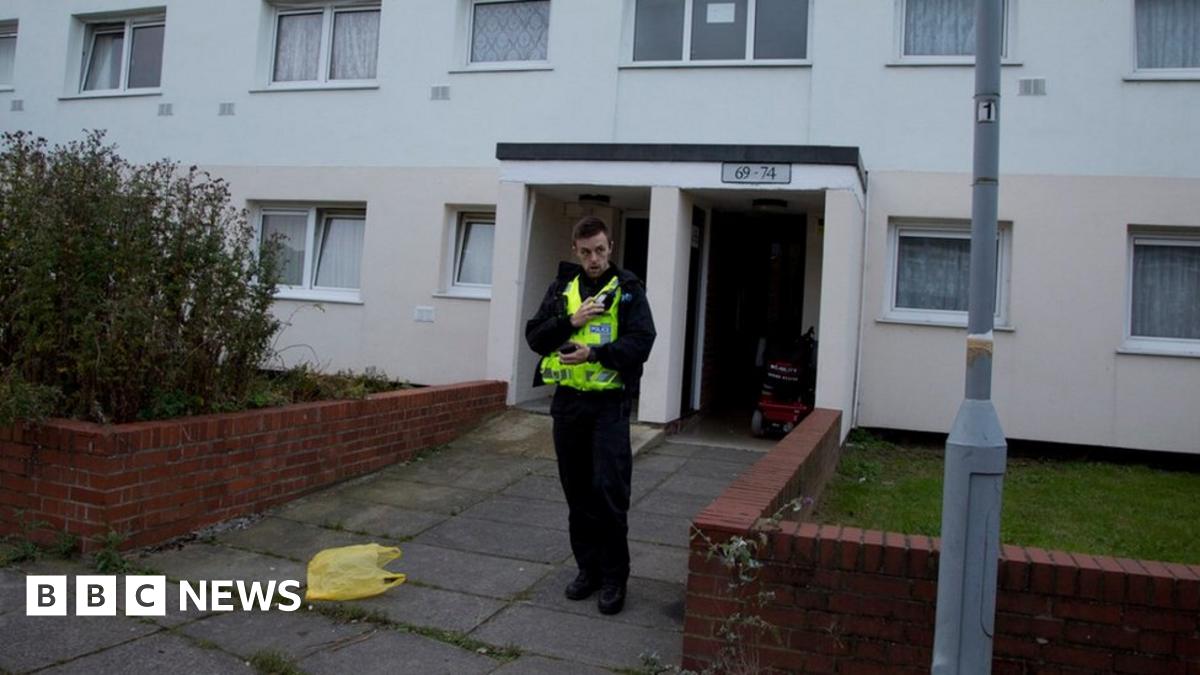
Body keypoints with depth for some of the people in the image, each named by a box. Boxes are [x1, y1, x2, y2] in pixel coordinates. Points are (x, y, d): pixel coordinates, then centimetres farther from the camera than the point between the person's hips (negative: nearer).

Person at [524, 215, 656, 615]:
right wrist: (570, 321, -10)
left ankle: (615, 577, 6)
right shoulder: (562, 289, 11)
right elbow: (534, 337, 6)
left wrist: (595, 353, -23)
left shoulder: (628, 289, 0)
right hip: (568, 402, 4)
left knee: (609, 491, -7)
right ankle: (588, 567, 25)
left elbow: (641, 342, -11)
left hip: (609, 405, -4)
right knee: (578, 493, 11)